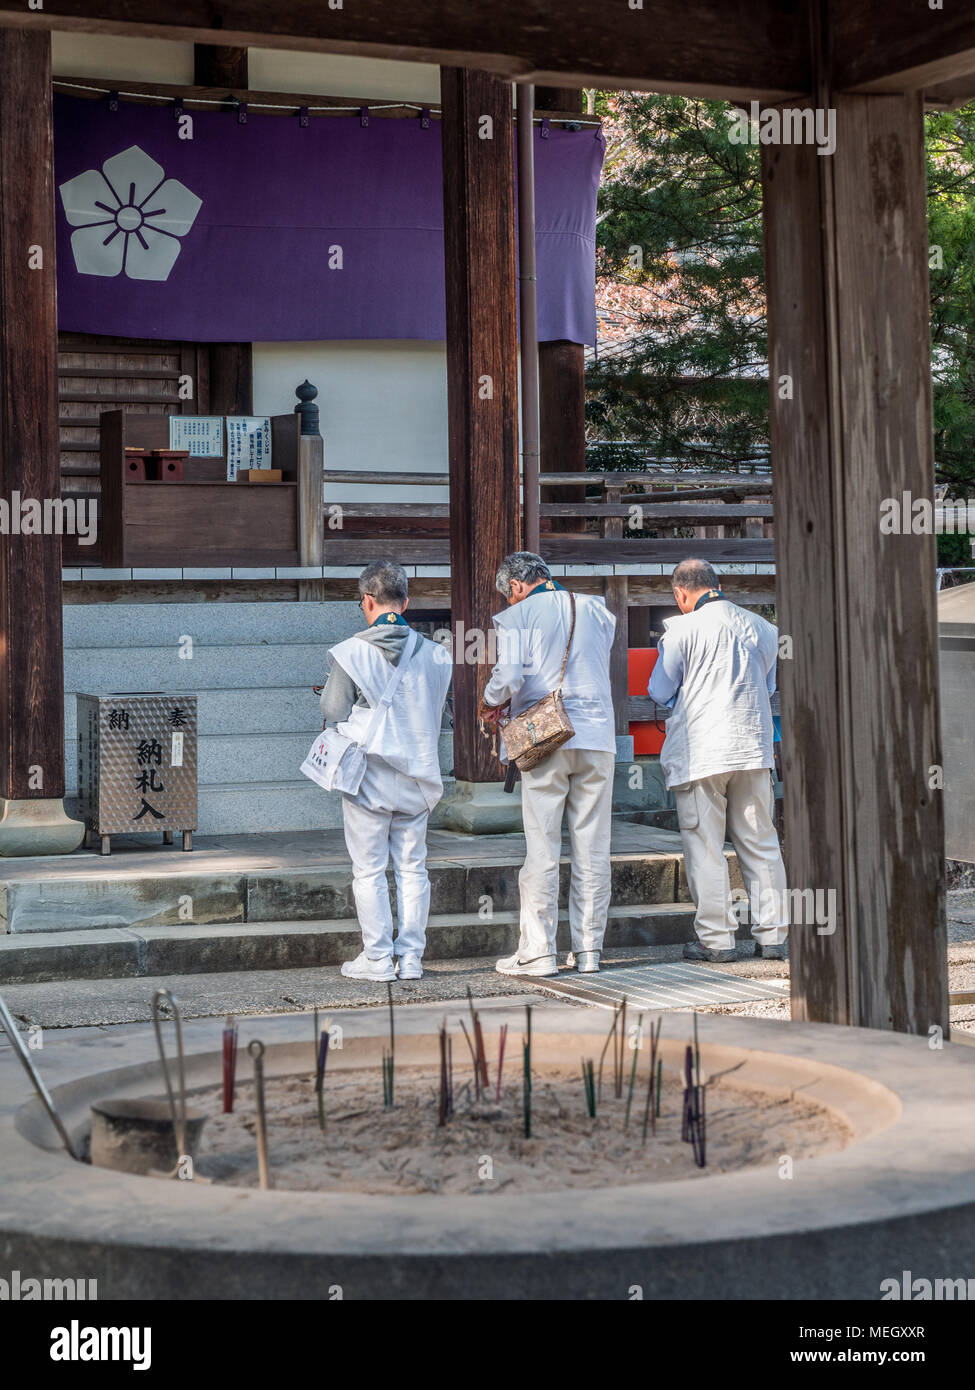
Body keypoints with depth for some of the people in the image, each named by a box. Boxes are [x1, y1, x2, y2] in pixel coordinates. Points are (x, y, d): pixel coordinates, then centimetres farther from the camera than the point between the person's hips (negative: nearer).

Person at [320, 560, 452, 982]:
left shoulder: (351, 653, -12)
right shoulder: (434, 655, -1)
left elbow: (333, 712, -6)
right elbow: (435, 712, 7)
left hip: (368, 775, -3)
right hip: (416, 774, 4)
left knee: (369, 870, 4)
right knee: (412, 868, 10)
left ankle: (378, 958, 6)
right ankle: (411, 956, 12)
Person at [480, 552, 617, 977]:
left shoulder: (518, 616, -2)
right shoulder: (596, 610, 13)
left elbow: (509, 675, -15)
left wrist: (490, 702, 8)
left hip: (545, 739, -3)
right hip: (597, 739, 4)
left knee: (541, 849, 0)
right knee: (592, 849, 6)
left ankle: (537, 951, 0)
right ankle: (588, 948, 9)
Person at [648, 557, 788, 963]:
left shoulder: (682, 629, -7)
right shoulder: (761, 627, 7)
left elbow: (660, 692, 0)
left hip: (700, 750, -4)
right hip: (753, 745, 4)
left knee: (705, 846, 2)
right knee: (760, 842, 10)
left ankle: (716, 939, 3)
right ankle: (772, 935, 11)